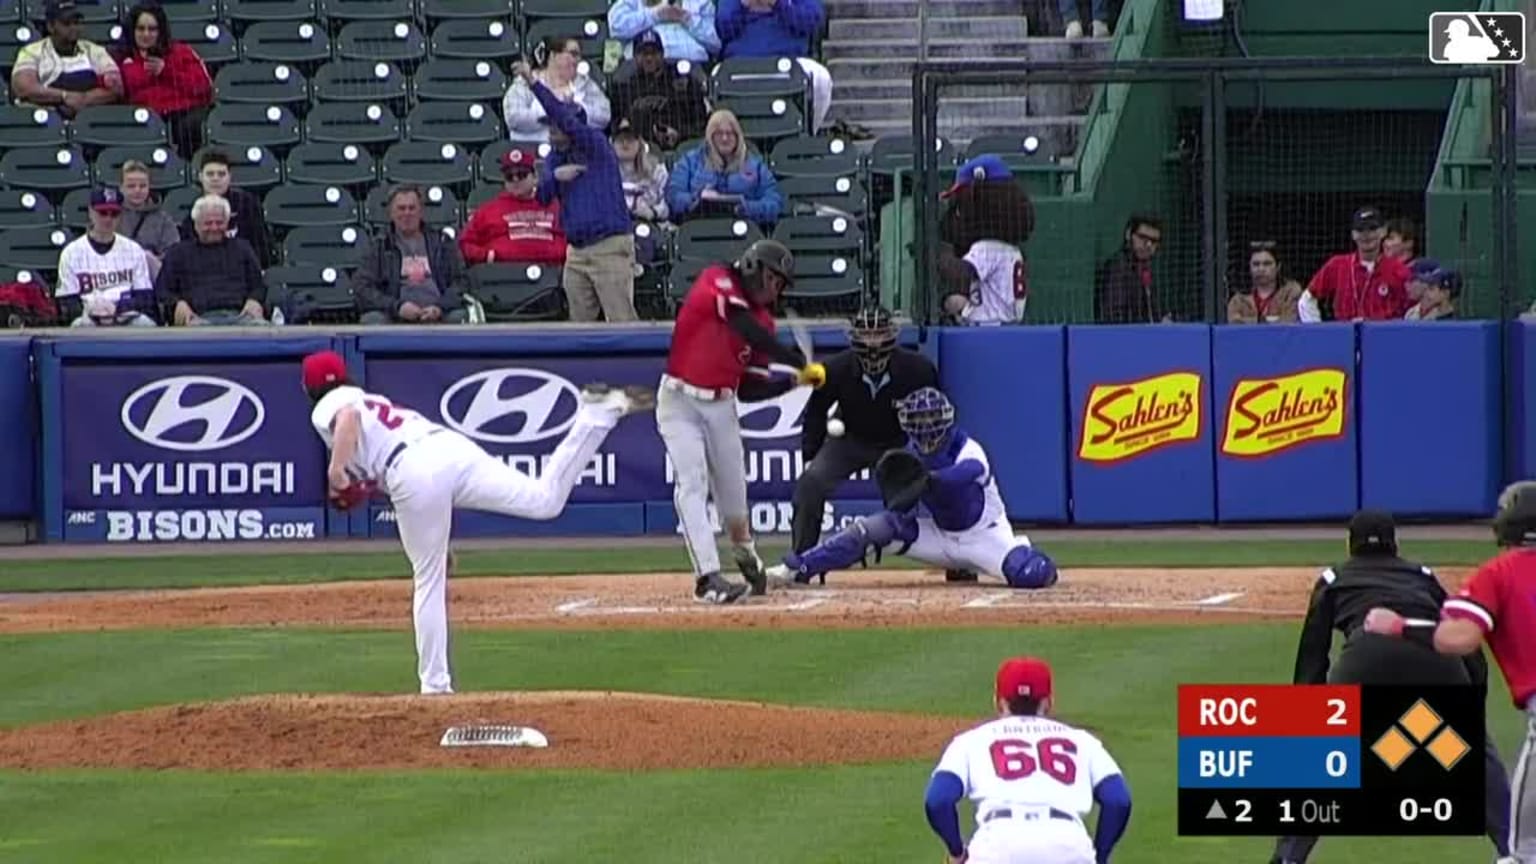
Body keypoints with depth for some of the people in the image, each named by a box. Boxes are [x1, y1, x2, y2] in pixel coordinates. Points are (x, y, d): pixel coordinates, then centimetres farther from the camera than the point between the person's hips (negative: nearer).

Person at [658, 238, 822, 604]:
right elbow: (743, 324, -29)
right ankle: (708, 577, -22)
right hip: (680, 400, -6)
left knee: (732, 489, 10)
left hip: (723, 405, 6)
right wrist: (796, 360, -32)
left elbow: (749, 389, 5)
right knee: (692, 483, -16)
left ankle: (746, 557, 37)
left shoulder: (761, 319, 7)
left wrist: (796, 381, -9)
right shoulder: (717, 282, -11)